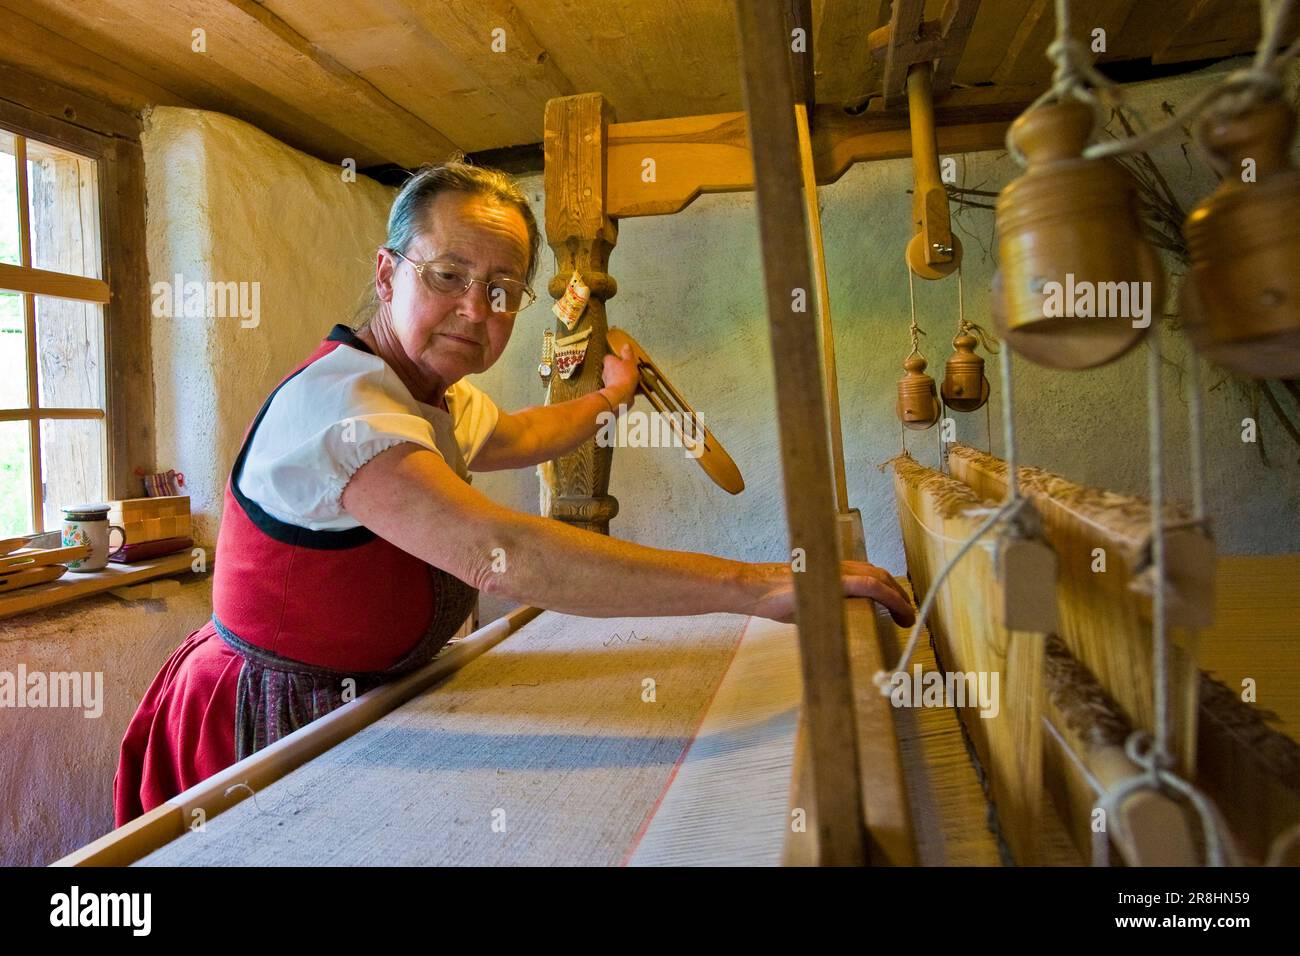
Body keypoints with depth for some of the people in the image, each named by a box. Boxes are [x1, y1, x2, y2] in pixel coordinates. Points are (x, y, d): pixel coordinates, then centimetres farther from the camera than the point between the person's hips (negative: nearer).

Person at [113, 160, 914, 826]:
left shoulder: (444, 400, 4)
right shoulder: (341, 401, -27)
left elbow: (518, 437, 26)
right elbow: (496, 551, -42)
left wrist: (612, 395, 39)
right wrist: (761, 587, -42)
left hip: (353, 710, 8)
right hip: (269, 725, -8)